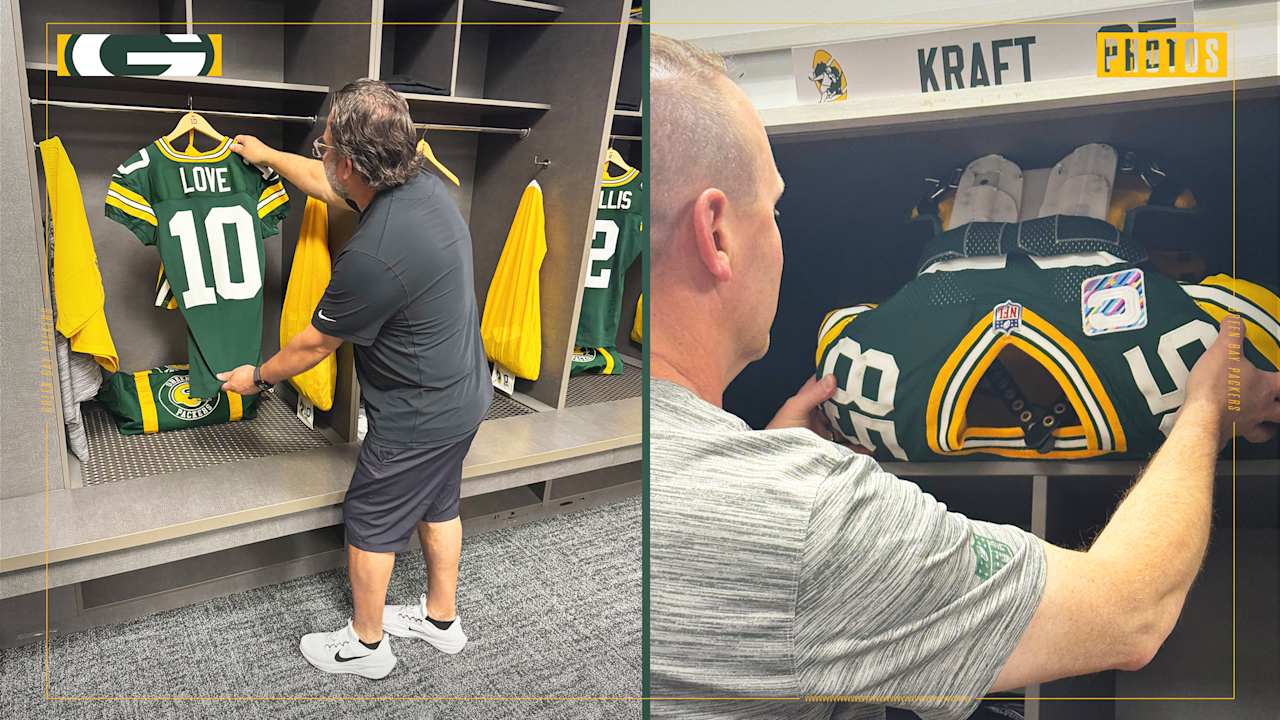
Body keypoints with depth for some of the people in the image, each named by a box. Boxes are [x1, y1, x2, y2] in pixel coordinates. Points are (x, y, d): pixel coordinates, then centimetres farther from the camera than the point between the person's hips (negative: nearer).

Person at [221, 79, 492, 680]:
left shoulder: (372, 258, -33)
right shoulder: (422, 185, -7)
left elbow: (315, 344, -16)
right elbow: (334, 189, 14)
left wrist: (258, 377, 4)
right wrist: (268, 156, 28)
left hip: (418, 417, -8)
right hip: (465, 395, 9)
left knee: (370, 524, 13)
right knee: (438, 506, 24)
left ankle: (365, 645, 34)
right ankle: (441, 619, 44)